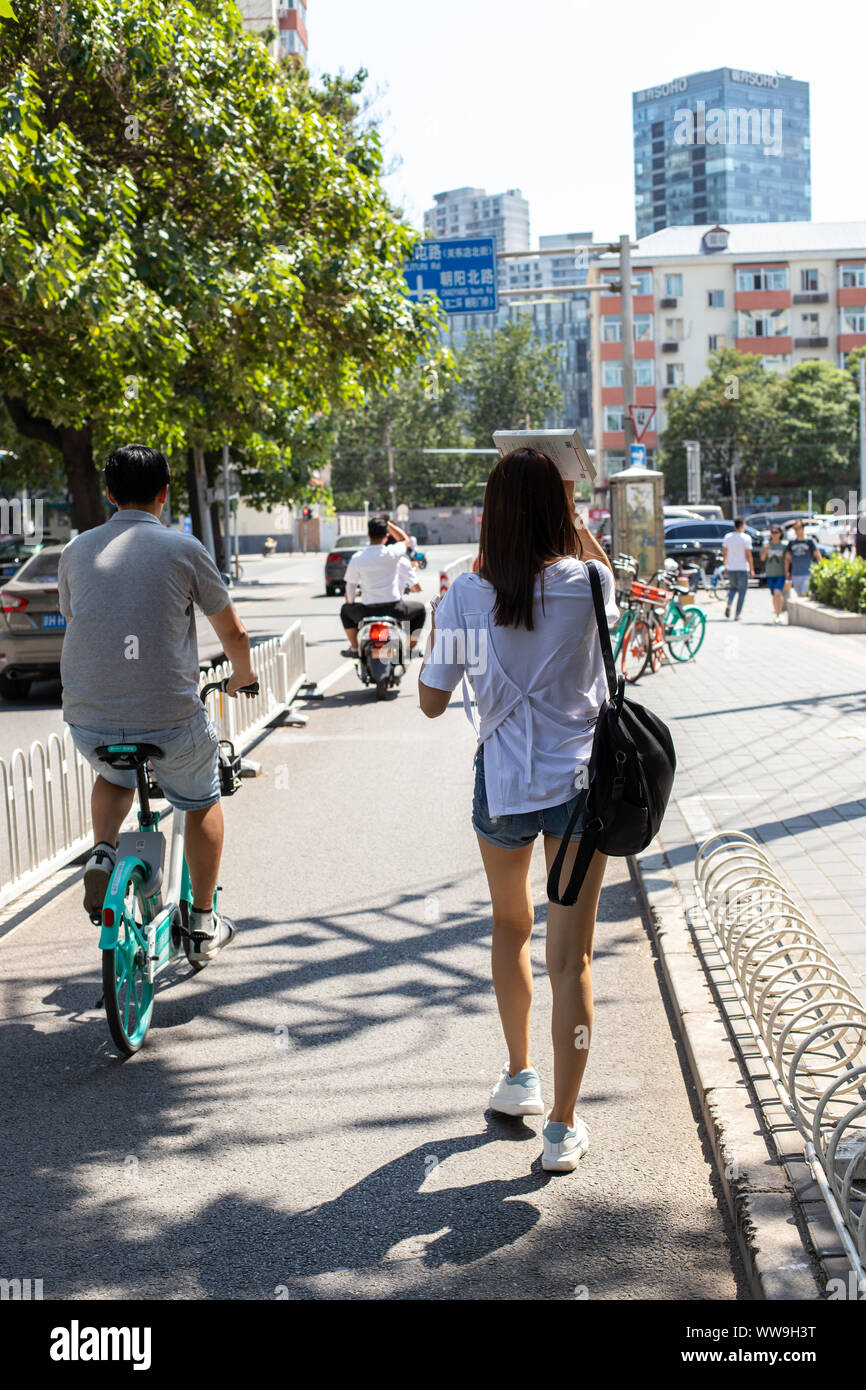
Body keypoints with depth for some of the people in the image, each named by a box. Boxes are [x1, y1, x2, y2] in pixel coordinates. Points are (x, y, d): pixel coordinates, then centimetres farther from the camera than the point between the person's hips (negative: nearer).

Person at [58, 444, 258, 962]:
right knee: (203, 803, 25)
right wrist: (243, 675, 28)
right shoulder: (183, 549, -2)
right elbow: (233, 632, 6)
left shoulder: (77, 550, 8)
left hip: (88, 720, 3)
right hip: (171, 719, -3)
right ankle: (204, 923, 29)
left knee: (115, 777, 37)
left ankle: (103, 851, 11)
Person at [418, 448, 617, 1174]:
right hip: (580, 784, -1)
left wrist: (437, 627, 13)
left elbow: (432, 701, 0)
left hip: (503, 787, 1)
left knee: (511, 928, 25)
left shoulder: (466, 596, -8)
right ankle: (562, 1126, 7)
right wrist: (569, 522, 14)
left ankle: (519, 1078, 36)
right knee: (571, 956, 3)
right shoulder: (589, 583, -8)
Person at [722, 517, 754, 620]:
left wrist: (725, 565, 20)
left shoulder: (728, 537, 3)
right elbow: (748, 555, -11)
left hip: (730, 568, 4)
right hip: (743, 568, -4)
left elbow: (724, 553, 8)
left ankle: (729, 603, -4)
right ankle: (737, 614, 4)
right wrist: (752, 570, -6)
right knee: (742, 591, 6)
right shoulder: (746, 538, -9)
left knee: (733, 587, 23)